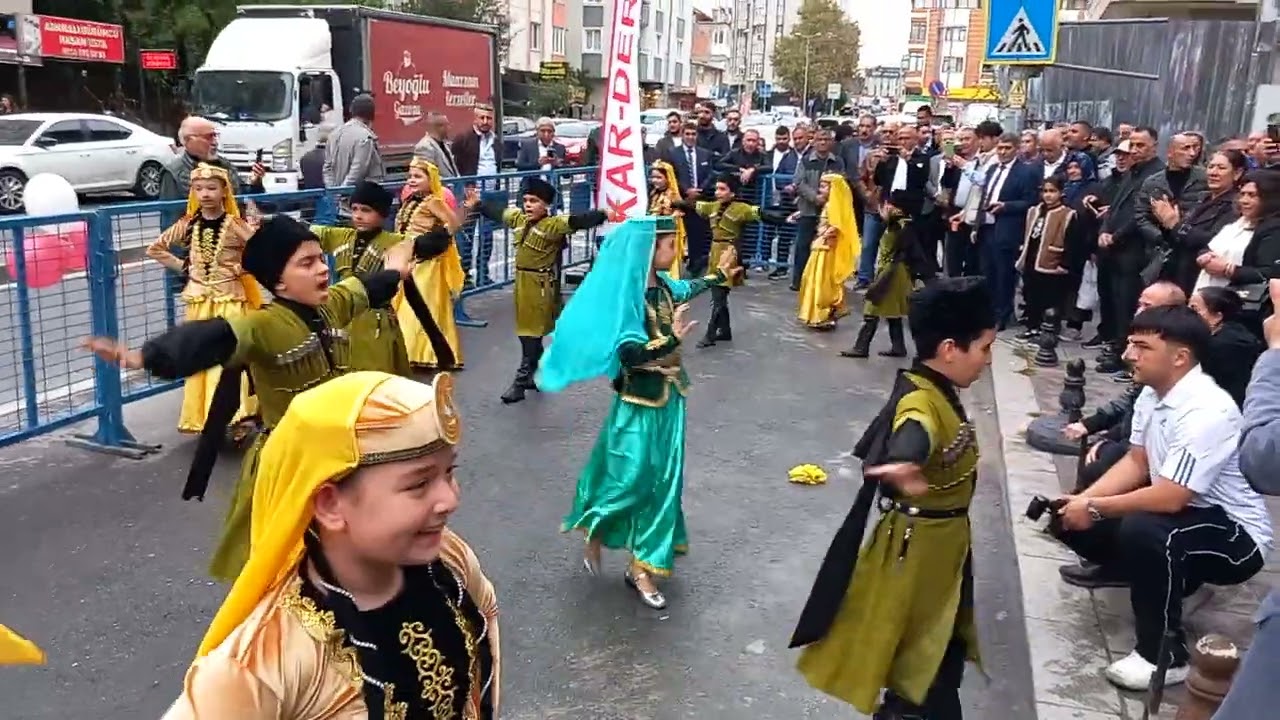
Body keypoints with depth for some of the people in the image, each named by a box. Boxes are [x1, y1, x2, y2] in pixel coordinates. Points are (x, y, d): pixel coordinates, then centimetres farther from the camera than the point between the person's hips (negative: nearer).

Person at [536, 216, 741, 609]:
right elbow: (628, 353, -25)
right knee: (630, 477, -1)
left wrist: (719, 275, 39)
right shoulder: (626, 294, -20)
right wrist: (670, 339, -34)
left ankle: (642, 566, 18)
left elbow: (687, 289, 27)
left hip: (668, 395, 8)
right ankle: (595, 530, 30)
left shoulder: (661, 285, 3)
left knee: (662, 478, 9)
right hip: (640, 400, -8)